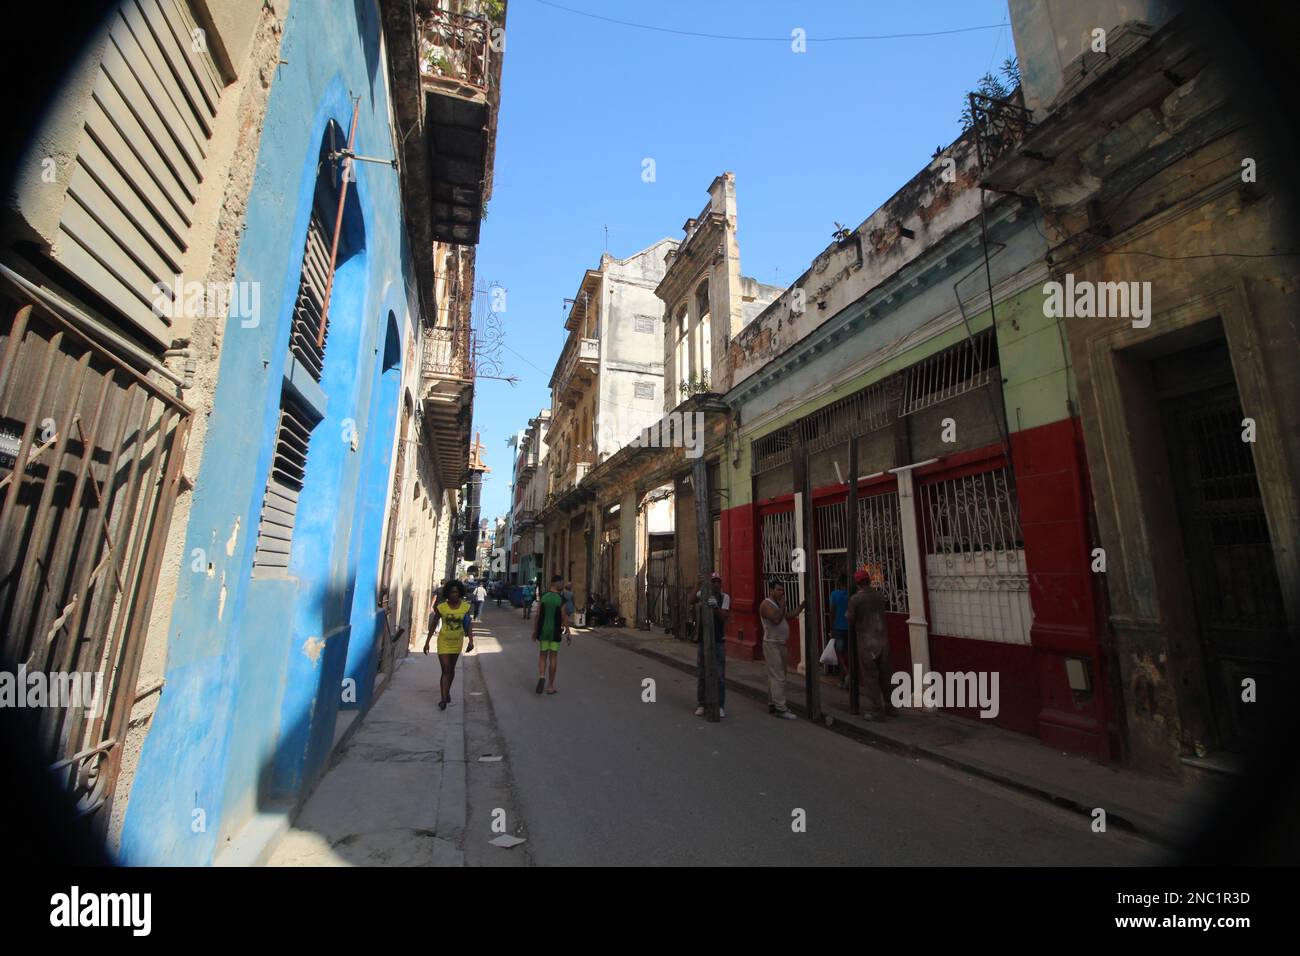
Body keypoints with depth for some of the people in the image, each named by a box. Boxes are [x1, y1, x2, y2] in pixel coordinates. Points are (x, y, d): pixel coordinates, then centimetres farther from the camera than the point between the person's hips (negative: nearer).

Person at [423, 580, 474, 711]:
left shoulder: (465, 606, -9)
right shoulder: (441, 607, -13)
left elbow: (468, 624, -4)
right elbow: (433, 625, -4)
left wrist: (471, 641, -11)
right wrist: (427, 642, -2)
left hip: (457, 641, 2)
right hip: (444, 641, -2)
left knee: (451, 669, 19)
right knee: (445, 670, -7)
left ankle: (447, 692, 39)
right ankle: (444, 699, -2)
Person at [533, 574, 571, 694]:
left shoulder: (543, 597, -3)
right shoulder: (561, 599, -10)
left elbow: (538, 615, 0)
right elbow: (564, 617, -9)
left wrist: (535, 631, 9)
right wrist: (568, 633, -1)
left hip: (543, 631, 2)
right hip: (555, 631, -2)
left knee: (542, 655, 14)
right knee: (553, 657, 8)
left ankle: (541, 676, -12)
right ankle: (550, 686, 14)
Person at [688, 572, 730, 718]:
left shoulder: (725, 597, -2)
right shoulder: (702, 593, 0)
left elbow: (724, 616, -13)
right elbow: (691, 601, -20)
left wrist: (715, 607, -30)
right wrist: (699, 587, -34)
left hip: (719, 641, -1)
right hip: (702, 640, 1)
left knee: (719, 675, 4)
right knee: (701, 674, 9)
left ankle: (719, 706, 15)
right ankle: (701, 705, 21)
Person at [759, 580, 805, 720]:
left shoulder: (777, 604, 17)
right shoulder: (766, 604, -14)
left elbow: (789, 615, 16)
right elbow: (776, 619, -26)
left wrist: (802, 605, 12)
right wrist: (782, 605, -17)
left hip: (780, 644, 10)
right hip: (772, 644, -10)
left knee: (774, 676, 14)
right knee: (778, 677, -11)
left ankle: (772, 704, 22)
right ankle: (780, 708, -10)